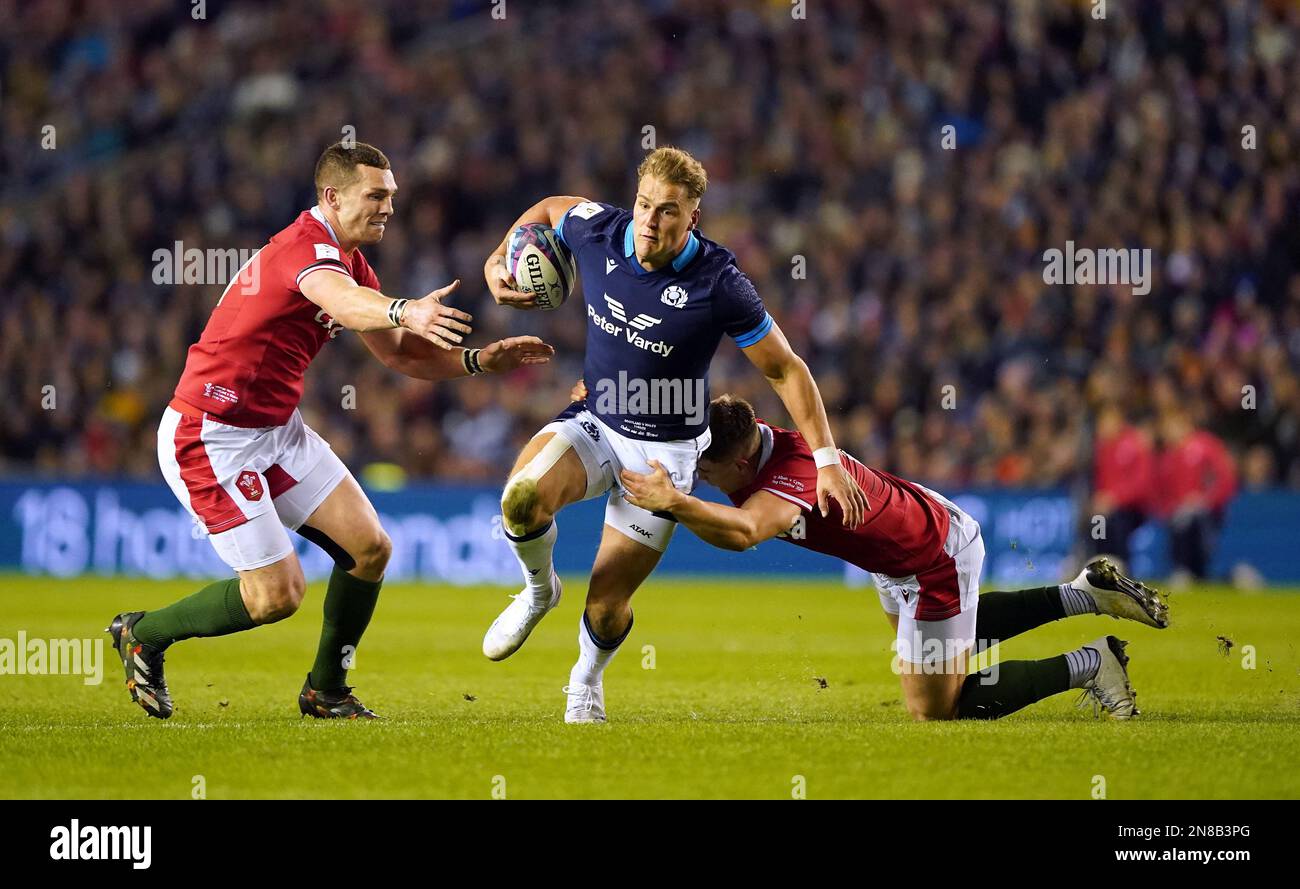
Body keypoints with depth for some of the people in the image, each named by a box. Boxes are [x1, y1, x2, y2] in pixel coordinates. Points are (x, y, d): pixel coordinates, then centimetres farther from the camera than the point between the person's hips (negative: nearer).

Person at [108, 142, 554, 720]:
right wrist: (404, 312, -67)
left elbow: (398, 353, 14)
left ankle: (326, 690, 17)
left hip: (278, 430, 10)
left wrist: (478, 361, 0)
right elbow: (344, 303, -46)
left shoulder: (349, 262, 10)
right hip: (211, 436, -10)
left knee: (369, 548, 0)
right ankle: (143, 635, 13)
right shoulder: (307, 247, -22)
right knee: (277, 594, -9)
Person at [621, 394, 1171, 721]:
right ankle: (1087, 595, 36)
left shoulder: (795, 472, -40)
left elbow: (744, 531, -61)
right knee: (947, 641, 35)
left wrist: (674, 501, -74)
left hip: (939, 557, -9)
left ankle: (1090, 665, 9)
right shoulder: (749, 440, -15)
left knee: (934, 709, 0)